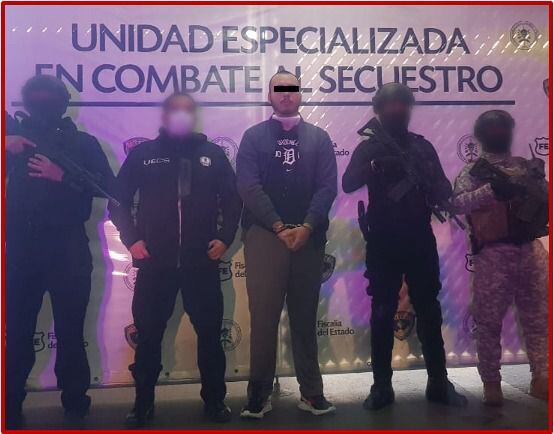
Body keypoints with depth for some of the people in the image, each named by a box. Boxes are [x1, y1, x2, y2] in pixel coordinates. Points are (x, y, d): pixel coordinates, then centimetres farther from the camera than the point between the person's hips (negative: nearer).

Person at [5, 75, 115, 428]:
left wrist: (63, 176, -15)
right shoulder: (16, 135, 14)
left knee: (70, 332, 3)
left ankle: (75, 404, 17)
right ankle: (11, 406, 16)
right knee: (17, 332, 2)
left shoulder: (82, 142, 7)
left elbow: (108, 185, -4)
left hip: (67, 250, -1)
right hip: (21, 250, 2)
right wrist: (7, 147, -8)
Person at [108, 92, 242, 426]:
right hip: (154, 262, 0)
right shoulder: (143, 153, 5)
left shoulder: (214, 154, 7)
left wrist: (225, 238, -3)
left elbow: (233, 199, 8)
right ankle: (143, 403, 24)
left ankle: (215, 399, 25)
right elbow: (119, 200, 6)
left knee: (210, 332, 8)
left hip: (202, 261, 1)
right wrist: (131, 239, -4)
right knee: (148, 334, 7)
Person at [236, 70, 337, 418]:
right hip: (264, 236, -1)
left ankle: (312, 392, 17)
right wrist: (279, 227, -13)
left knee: (305, 317, 8)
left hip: (309, 237, 1)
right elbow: (249, 186, -4)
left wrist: (306, 227, -12)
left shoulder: (319, 137, 12)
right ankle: (259, 393, 10)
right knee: (263, 317, 0)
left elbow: (328, 187, 2)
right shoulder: (254, 136, 8)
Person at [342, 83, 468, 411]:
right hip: (383, 242, -2)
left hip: (420, 240, 2)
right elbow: (348, 184, -14)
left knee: (429, 313, 7)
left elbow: (444, 188, 3)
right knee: (382, 315, 4)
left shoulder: (422, 146, 9)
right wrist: (375, 162, -29)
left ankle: (439, 383, 19)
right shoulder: (369, 147, 2)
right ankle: (382, 386, 14)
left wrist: (440, 190, -20)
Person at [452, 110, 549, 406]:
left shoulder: (529, 166, 15)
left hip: (532, 248, 4)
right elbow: (458, 203, -13)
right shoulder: (473, 170, 4)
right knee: (489, 319, 2)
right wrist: (492, 189, -24)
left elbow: (545, 198, 17)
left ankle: (541, 377, 17)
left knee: (539, 316, 8)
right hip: (494, 253, -3)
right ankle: (491, 381, 11)